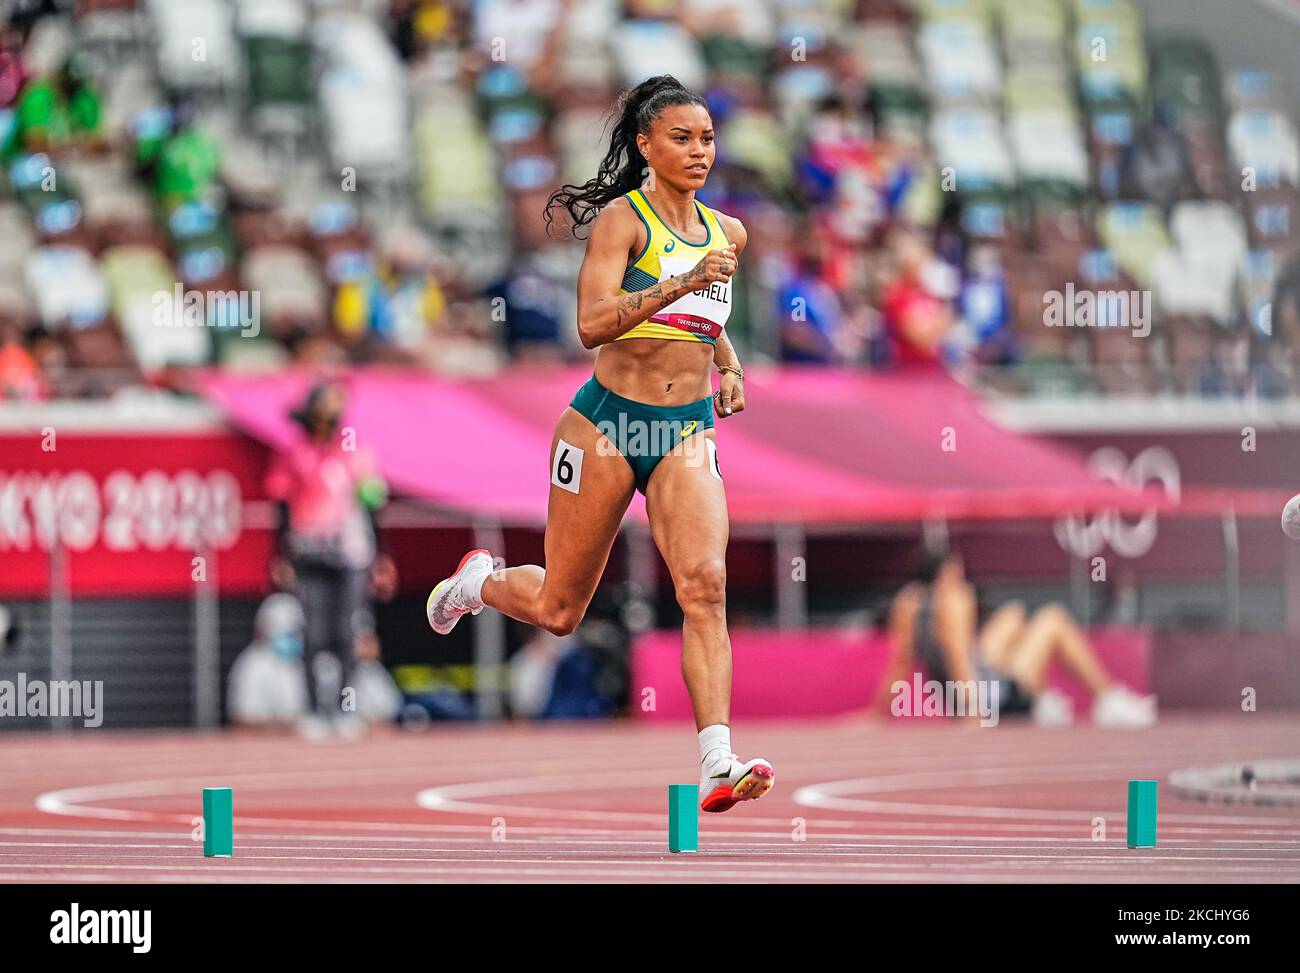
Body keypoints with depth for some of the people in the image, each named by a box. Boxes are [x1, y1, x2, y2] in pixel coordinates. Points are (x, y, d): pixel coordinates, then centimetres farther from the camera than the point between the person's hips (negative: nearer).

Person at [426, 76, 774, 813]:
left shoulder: (728, 233, 10)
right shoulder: (623, 219, -9)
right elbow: (592, 323, -24)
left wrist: (729, 366, 13)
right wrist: (684, 282, -31)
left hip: (688, 435, 4)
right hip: (607, 423, -4)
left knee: (706, 585, -20)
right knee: (558, 610, 9)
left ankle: (719, 766, -28)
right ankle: (478, 581, 44)